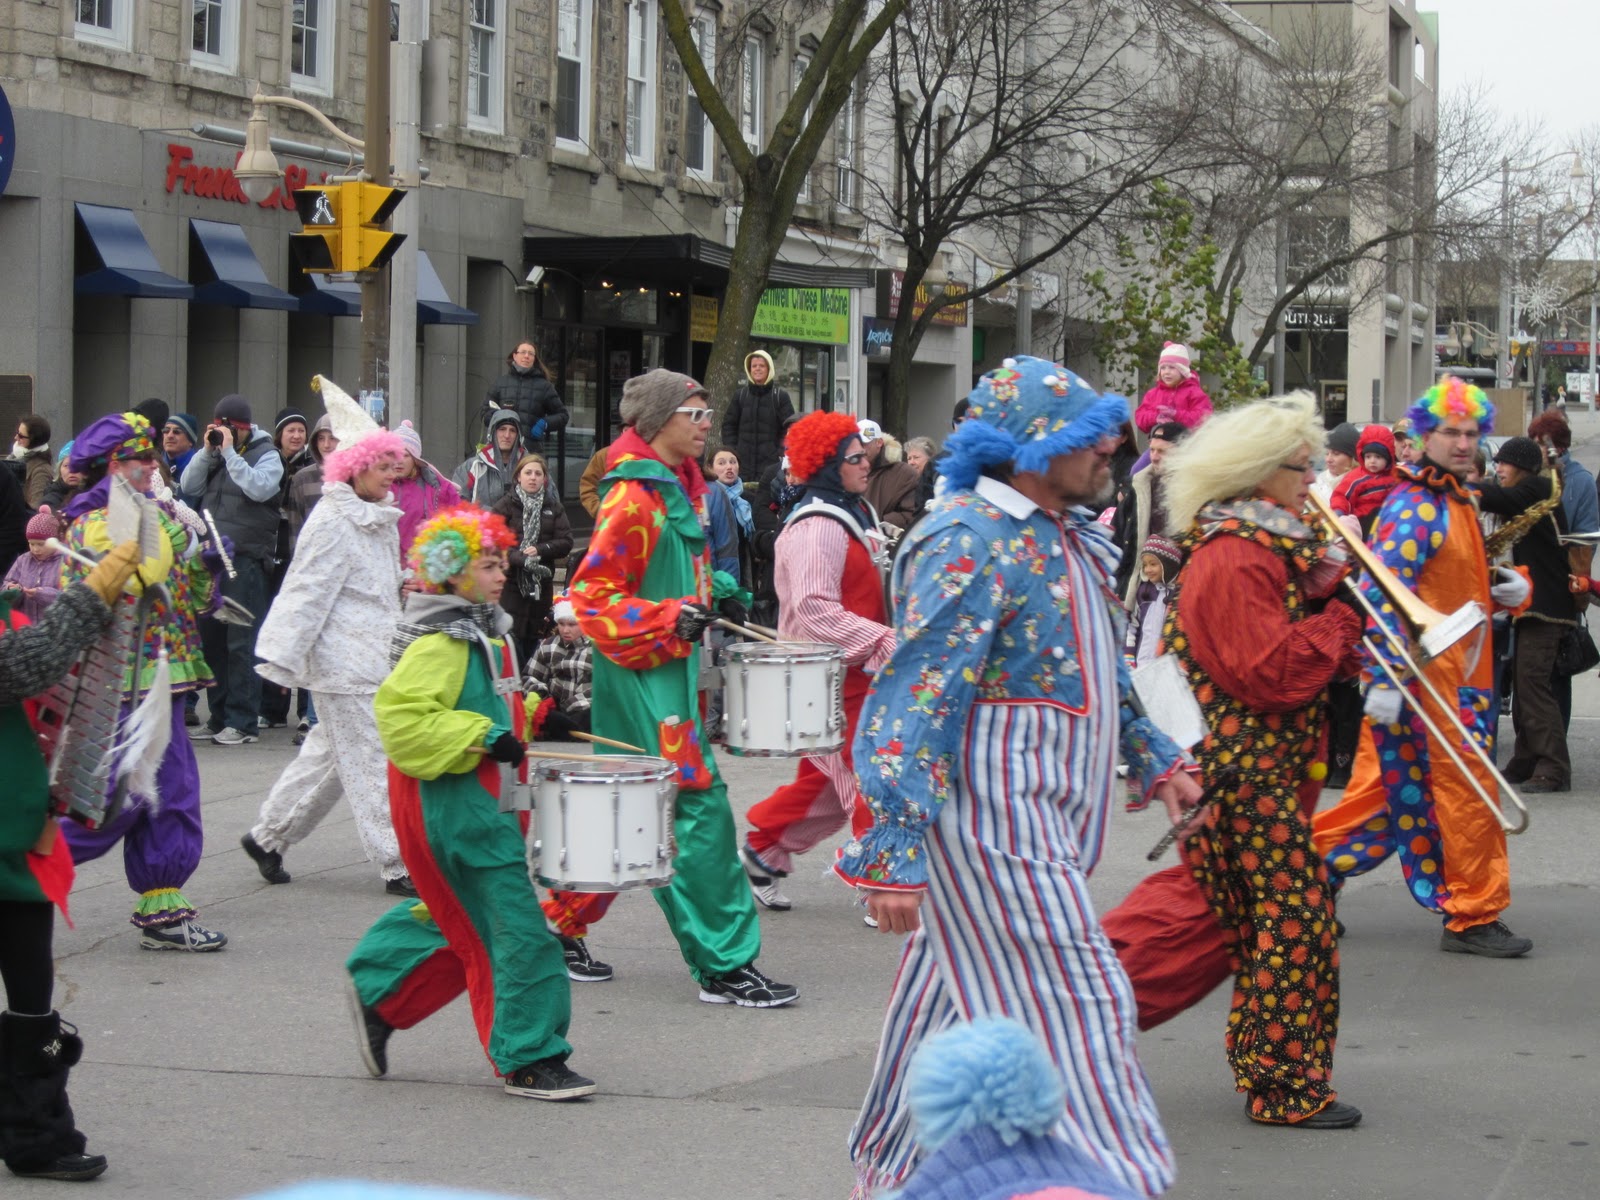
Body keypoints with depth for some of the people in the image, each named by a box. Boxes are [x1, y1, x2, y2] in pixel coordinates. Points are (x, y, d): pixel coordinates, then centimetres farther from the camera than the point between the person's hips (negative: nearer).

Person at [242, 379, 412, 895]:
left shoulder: (379, 518, 15)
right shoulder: (333, 521, -14)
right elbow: (306, 592, -16)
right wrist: (284, 658, -18)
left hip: (374, 655, 10)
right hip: (344, 663, -10)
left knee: (328, 753, 15)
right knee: (371, 760, -7)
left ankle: (268, 836, 26)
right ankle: (397, 865, -5)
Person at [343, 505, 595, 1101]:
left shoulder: (483, 633, 15)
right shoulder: (438, 644, -17)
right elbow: (402, 716, -26)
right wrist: (481, 737, -27)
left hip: (480, 798, 10)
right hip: (449, 802, -10)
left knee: (461, 919, 17)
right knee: (512, 924, -9)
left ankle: (378, 994, 30)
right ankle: (529, 1060, -3)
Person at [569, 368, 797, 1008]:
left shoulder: (680, 488, 15)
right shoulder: (633, 496, -16)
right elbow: (592, 594, -19)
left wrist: (714, 597, 10)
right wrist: (671, 618, -27)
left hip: (669, 666, 10)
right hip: (643, 671, -10)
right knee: (699, 807, -11)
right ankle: (725, 966, -8)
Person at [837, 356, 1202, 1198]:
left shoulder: (1067, 536, 12)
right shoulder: (968, 545, -19)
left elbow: (1101, 666, 28)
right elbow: (916, 698, -22)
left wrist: (1151, 758, 26)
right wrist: (897, 850, -24)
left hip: (1043, 819, 10)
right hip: (991, 819, -10)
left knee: (955, 991, 17)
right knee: (1068, 1002, -10)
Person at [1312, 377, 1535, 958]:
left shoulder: (1458, 502, 17)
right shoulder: (1415, 507, -15)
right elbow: (1383, 592, -22)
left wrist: (1511, 587, 8)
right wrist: (1385, 679, -28)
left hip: (1456, 675, 10)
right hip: (1425, 677, -10)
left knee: (1387, 790, 12)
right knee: (1466, 790, -3)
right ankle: (1473, 917, 6)